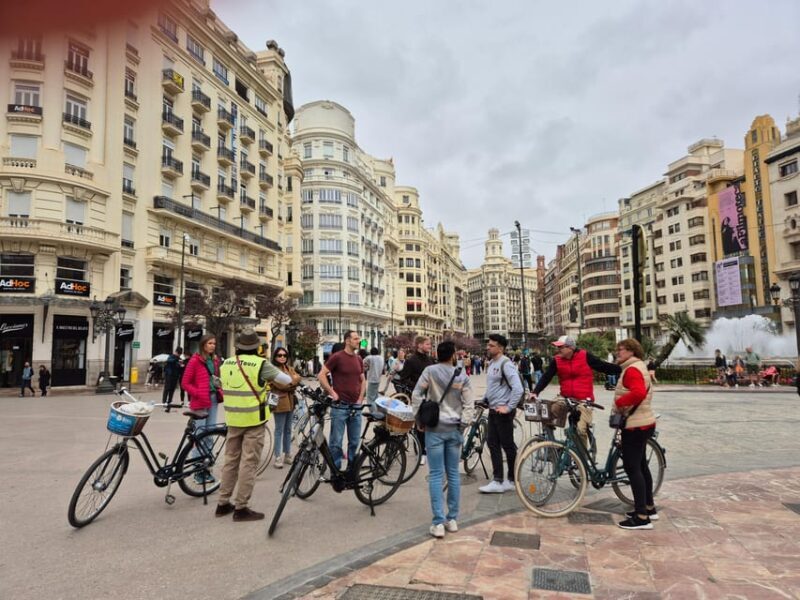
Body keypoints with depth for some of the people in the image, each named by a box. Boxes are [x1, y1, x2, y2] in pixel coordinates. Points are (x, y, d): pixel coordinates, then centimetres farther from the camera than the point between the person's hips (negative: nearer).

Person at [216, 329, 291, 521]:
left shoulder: (225, 364, 2)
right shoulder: (261, 363, -14)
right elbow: (287, 380, -5)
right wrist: (269, 378, 17)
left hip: (233, 419, 6)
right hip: (254, 420, -5)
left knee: (231, 461, 16)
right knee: (248, 463, 1)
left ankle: (223, 503, 24)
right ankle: (241, 508, 7)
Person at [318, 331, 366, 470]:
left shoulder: (359, 359, 10)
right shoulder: (337, 357, -8)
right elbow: (321, 375, -10)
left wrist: (360, 399, 8)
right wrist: (332, 393, -11)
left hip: (355, 407, 6)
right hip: (340, 406, -5)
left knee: (354, 441, 11)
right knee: (336, 442, 2)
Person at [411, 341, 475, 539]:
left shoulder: (430, 371, -5)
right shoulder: (462, 376, -1)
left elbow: (416, 395, -6)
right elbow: (469, 404, -3)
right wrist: (463, 424, 3)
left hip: (435, 428, -2)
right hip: (455, 429, 2)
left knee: (436, 475, 1)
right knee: (453, 474, 12)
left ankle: (438, 523, -1)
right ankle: (452, 519, 19)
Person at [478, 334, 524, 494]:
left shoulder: (506, 364, -17)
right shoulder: (491, 363, 11)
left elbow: (518, 389, -23)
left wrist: (509, 407, -21)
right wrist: (484, 399, 13)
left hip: (503, 411, -9)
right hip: (493, 410, 9)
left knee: (508, 445, 3)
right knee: (493, 444, 9)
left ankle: (511, 481, 17)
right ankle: (498, 481, 16)